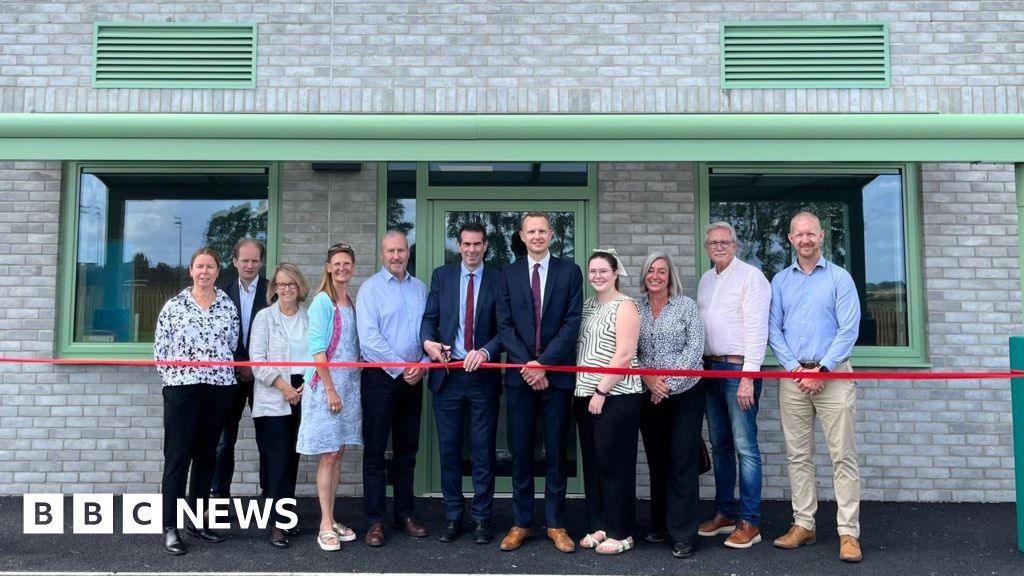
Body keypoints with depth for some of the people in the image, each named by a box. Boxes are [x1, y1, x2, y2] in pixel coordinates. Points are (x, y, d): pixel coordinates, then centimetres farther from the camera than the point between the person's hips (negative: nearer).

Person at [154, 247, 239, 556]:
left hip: (219, 388, 3)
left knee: (206, 455, 10)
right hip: (181, 388, -3)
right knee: (177, 456, -1)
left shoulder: (228, 306, 7)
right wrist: (173, 376, -1)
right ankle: (170, 527, 6)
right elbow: (160, 348, 2)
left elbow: (233, 345, 10)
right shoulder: (174, 305, 1)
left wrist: (222, 371, 4)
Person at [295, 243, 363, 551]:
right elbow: (317, 349, -13)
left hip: (350, 384, 6)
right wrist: (330, 389, -16)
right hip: (325, 385, -6)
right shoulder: (322, 301, -8)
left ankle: (331, 519, 19)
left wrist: (348, 386, 6)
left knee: (338, 454, 10)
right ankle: (325, 526, 5)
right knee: (328, 455, -3)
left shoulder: (353, 303, 11)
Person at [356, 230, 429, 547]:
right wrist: (401, 368, -13)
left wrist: (423, 364, -8)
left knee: (407, 449, 12)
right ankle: (375, 521, 10)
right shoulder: (371, 288, -5)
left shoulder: (420, 288, 8)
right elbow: (369, 339, -13)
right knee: (375, 450, 2)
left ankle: (405, 514, 23)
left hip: (413, 378, 4)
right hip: (381, 377, -4)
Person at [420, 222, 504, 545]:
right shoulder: (441, 276, 7)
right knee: (449, 449, 9)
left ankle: (481, 518, 17)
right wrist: (428, 341, -16)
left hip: (483, 375, -1)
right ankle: (453, 517, 21)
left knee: (483, 450, 5)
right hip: (448, 374, 2)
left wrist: (486, 352, -20)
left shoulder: (498, 280, 1)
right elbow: (429, 318, 4)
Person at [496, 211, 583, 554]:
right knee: (521, 452, 7)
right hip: (520, 374, 1)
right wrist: (526, 364, -10)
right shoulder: (509, 274, 7)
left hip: (557, 374, -1)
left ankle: (555, 524, 17)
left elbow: (572, 323, -4)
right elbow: (505, 325, 2)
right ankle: (521, 523, 17)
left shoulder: (570, 272, 3)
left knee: (556, 452, 6)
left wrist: (543, 363, -12)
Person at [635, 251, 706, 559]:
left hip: (685, 394, -3)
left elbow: (695, 348, -9)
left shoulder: (686, 305, -2)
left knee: (683, 462, -2)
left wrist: (669, 383, -15)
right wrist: (648, 379, -12)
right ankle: (660, 525, 25)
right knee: (657, 462, 12)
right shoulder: (635, 308, 4)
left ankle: (683, 535, 5)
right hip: (649, 396, 3)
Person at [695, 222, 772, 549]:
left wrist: (748, 377, -18)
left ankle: (750, 523, 1)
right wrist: (699, 367, 11)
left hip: (738, 368, -7)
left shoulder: (750, 276, -7)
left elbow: (757, 329, -13)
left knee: (745, 446, -6)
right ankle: (725, 513, 22)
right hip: (710, 367, 7)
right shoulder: (706, 280, 16)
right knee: (719, 445, 12)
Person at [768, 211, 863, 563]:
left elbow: (848, 329, -5)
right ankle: (803, 525, 16)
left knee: (843, 455, -3)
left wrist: (821, 370, -11)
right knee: (798, 455, 7)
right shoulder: (780, 281, 10)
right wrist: (796, 369, -5)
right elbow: (773, 330, 7)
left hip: (832, 375, -3)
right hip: (793, 377, 3)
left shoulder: (839, 278, 1)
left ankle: (848, 533, 2)